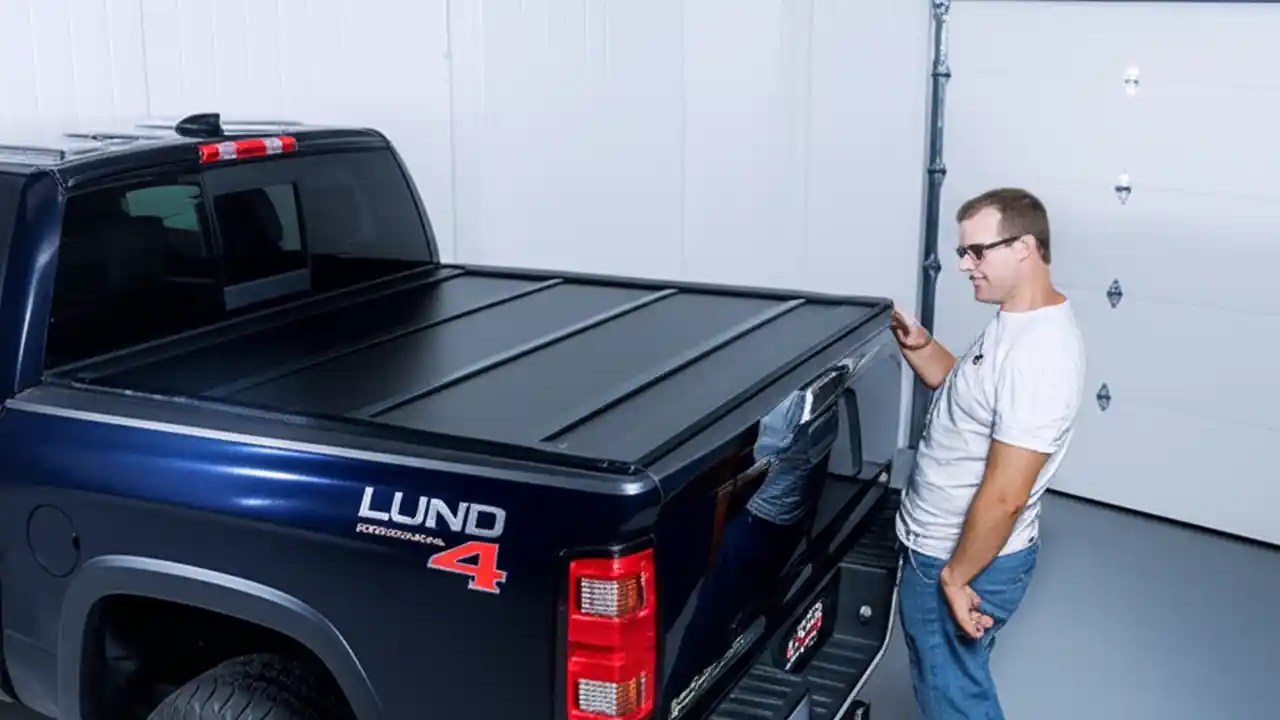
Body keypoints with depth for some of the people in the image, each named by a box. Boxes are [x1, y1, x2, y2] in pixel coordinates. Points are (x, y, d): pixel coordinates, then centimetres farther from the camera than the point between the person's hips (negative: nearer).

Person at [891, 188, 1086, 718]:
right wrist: (918, 345, 1)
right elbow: (965, 391, 19)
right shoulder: (1015, 321, 3)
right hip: (940, 544, 10)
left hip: (965, 558, -9)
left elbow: (1004, 496, -28)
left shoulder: (1039, 354, -29)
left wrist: (956, 578, -19)